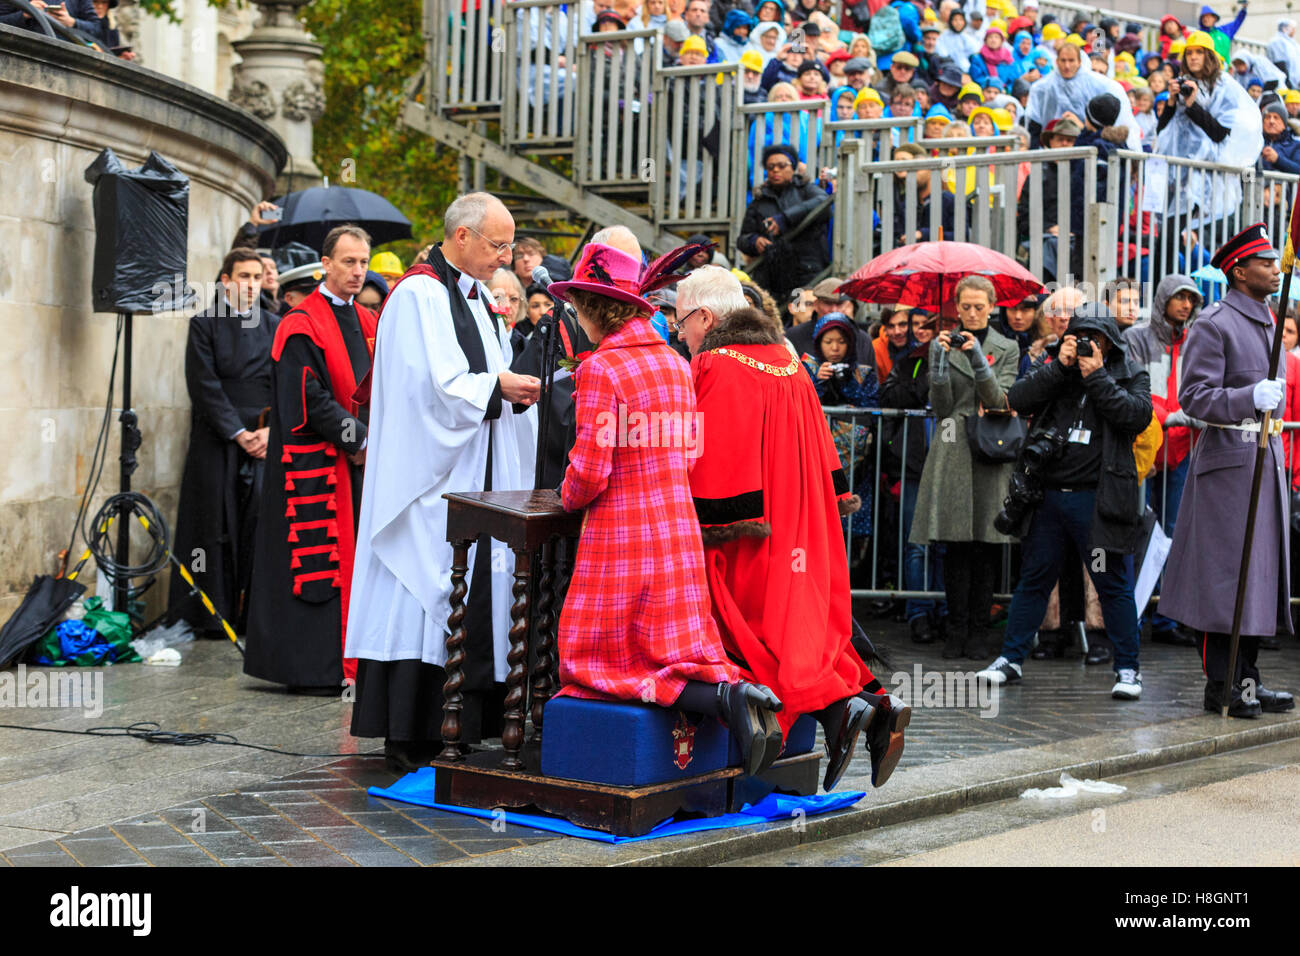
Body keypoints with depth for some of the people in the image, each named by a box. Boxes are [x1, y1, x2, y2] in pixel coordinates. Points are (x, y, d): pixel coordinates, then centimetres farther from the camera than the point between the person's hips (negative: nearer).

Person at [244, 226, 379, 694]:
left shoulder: (366, 322, 15)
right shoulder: (301, 325, -8)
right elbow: (310, 399, -16)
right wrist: (358, 440, -15)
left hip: (362, 460, 7)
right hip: (316, 462, -7)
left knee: (353, 560, 8)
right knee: (317, 562, -5)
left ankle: (347, 659, 15)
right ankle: (313, 668, 0)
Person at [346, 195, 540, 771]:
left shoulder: (477, 297, 17)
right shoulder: (419, 296, -10)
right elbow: (432, 387, -18)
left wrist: (515, 393, -2)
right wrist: (498, 387, -15)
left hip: (476, 482, 9)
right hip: (430, 478, -9)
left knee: (474, 598, 7)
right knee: (425, 594, -7)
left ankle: (458, 725, 13)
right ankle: (410, 739, -3)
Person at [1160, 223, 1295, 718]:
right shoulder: (1212, 324, -9)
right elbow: (1194, 397, -15)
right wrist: (1251, 398, -27)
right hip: (1228, 461, -9)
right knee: (1225, 575, -6)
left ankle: (1247, 678, 17)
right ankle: (1221, 686, 0)